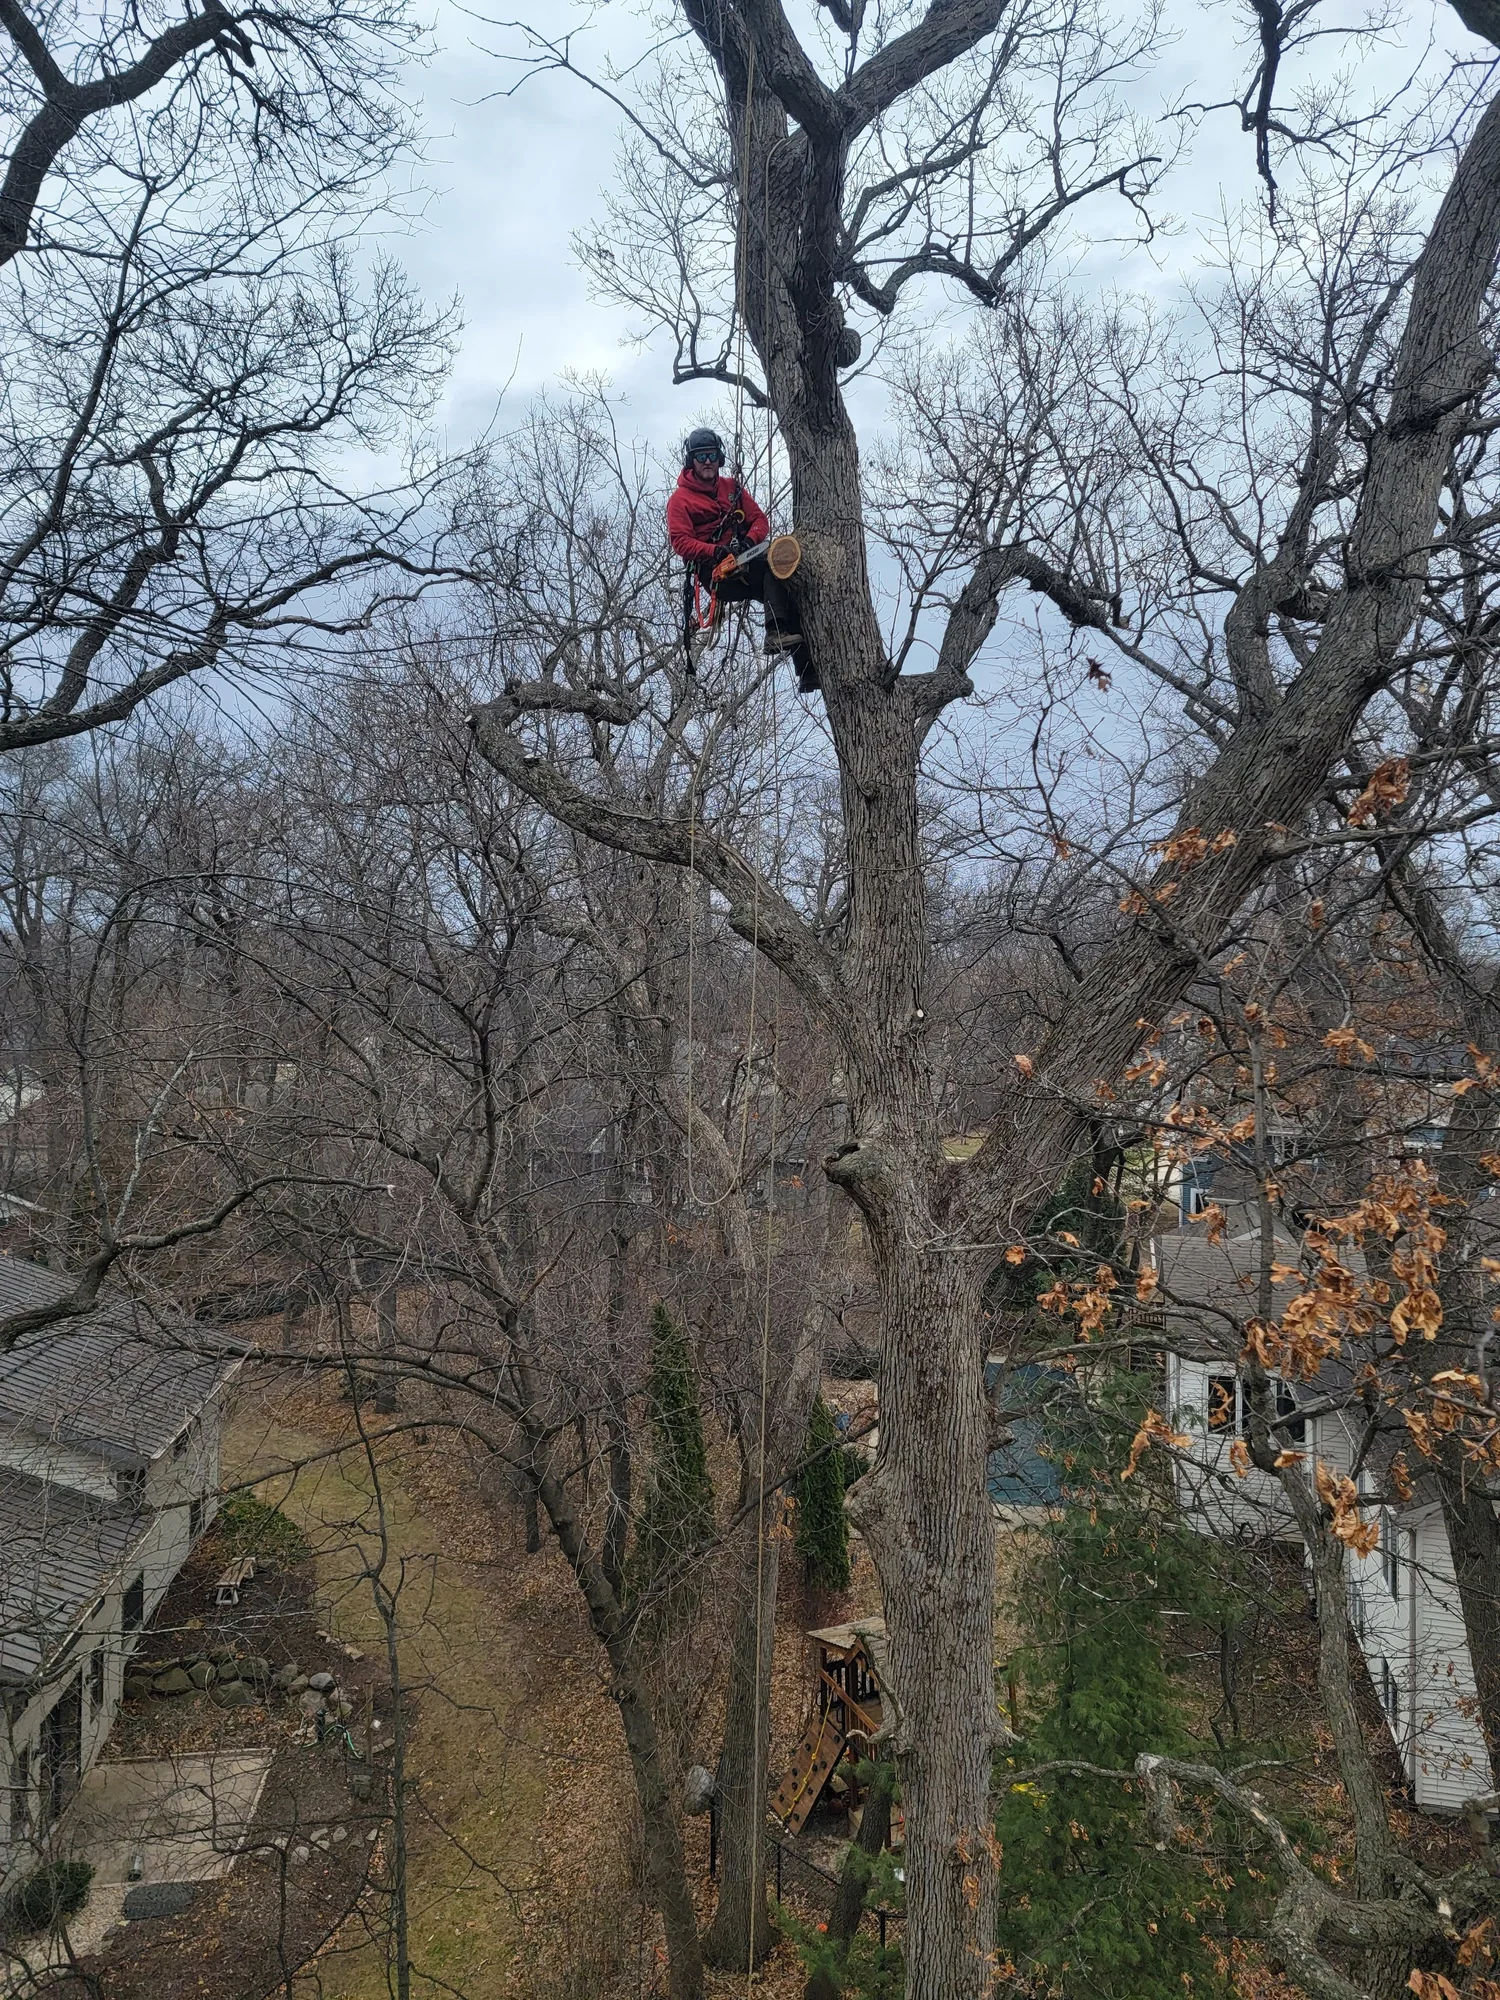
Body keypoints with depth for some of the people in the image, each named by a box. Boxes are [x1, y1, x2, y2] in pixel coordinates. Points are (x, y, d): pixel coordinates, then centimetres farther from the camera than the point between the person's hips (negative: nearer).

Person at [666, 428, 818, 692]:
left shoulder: (732, 488, 20)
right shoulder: (680, 499, 4)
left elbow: (759, 520, 13)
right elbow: (680, 542, -7)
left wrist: (750, 540, -11)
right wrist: (716, 550, -22)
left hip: (743, 562, 6)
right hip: (715, 571, -6)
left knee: (787, 591, -14)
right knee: (772, 562, -30)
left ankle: (808, 672, -16)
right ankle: (776, 632, -44)